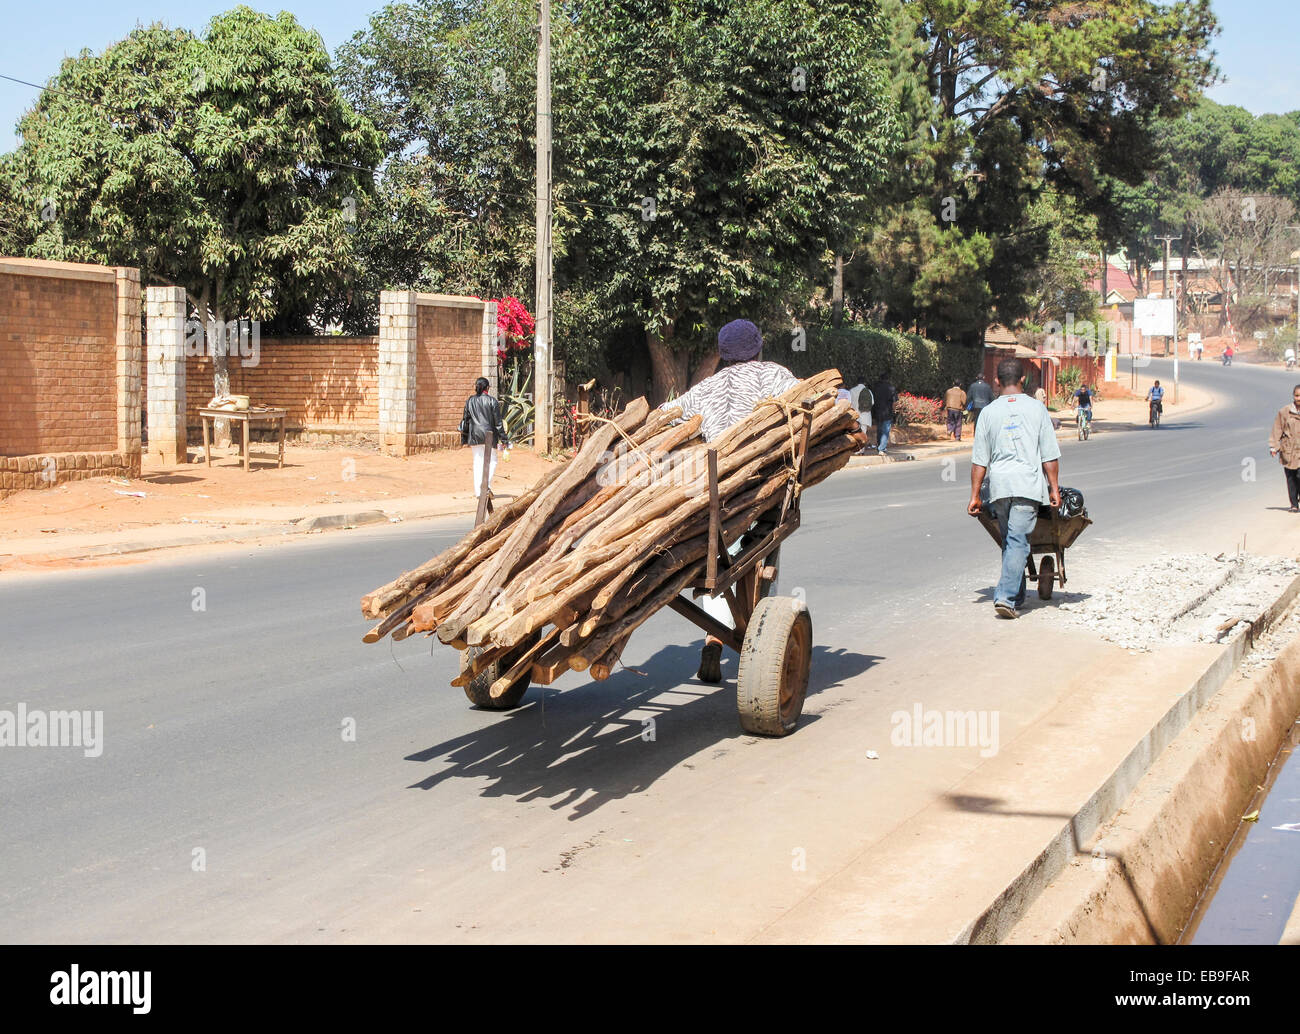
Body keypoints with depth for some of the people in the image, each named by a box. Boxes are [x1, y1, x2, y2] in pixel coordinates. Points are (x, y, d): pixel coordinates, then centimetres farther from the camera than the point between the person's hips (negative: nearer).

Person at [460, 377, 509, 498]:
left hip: (474, 435, 3)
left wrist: (464, 438, 17)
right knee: (492, 461, 7)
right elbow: (497, 422, -4)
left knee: (477, 462, 9)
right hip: (489, 434, -3)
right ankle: (487, 485, -13)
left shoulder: (470, 401, 5)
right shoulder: (492, 401, -5)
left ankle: (478, 491, 7)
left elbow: (465, 420, 9)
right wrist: (503, 439, 0)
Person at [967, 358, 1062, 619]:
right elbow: (1050, 455, 2)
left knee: (1008, 542, 15)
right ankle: (1006, 596, -17)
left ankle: (1016, 597, 22)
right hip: (1028, 483, -2)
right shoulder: (1036, 408, 4)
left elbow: (979, 460, 6)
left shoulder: (989, 412, 6)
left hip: (998, 486, 2)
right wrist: (1054, 488, 9)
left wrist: (975, 495, 10)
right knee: (1018, 542, -6)